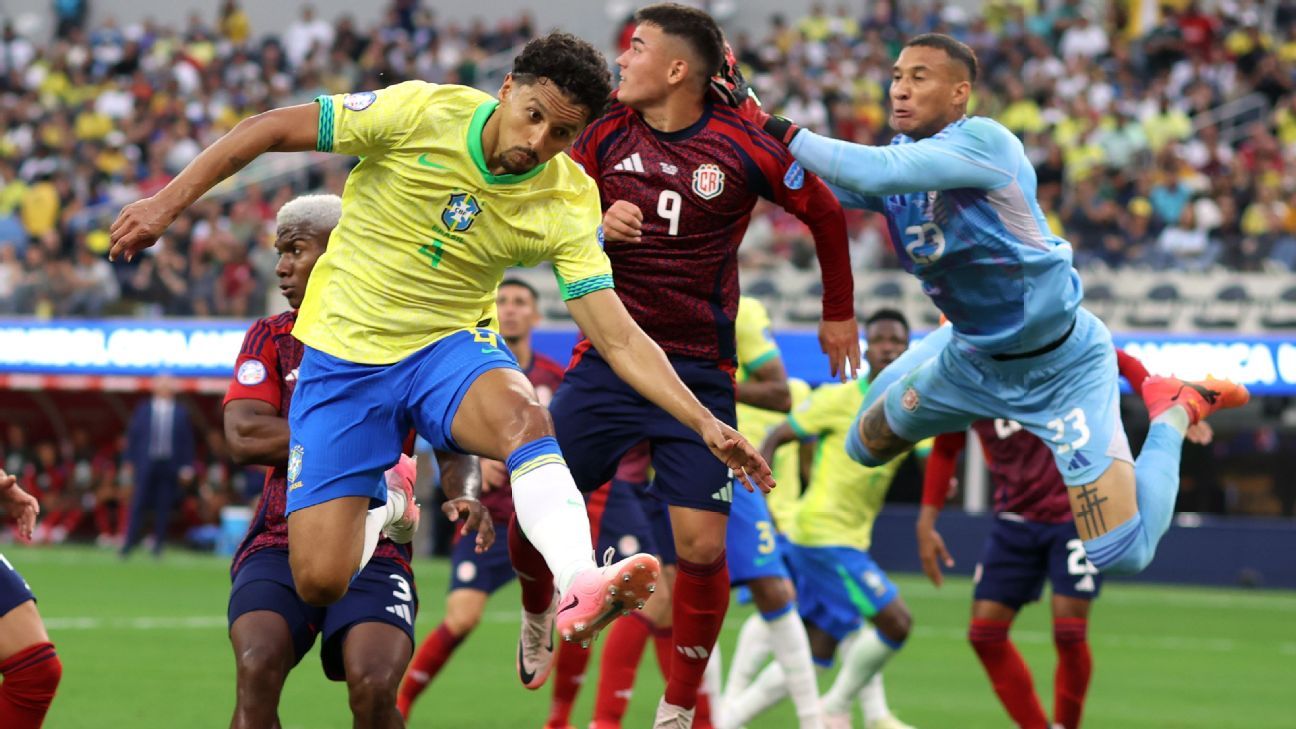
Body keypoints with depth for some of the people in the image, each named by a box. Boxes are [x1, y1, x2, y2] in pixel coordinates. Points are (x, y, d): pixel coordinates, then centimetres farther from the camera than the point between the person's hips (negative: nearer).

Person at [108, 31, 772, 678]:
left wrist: (704, 422, -23)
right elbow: (272, 129, -10)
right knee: (319, 582, -8)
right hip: (344, 353, 0)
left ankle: (577, 591, -54)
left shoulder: (567, 204, -10)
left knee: (521, 415, -37)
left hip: (450, 346, 0)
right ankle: (384, 510, 28)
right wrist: (168, 203, -15)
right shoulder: (422, 112, -18)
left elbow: (617, 338, -12)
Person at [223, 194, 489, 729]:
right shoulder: (272, 338, 10)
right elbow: (243, 437, -4)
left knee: (374, 686, -26)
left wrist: (464, 492, -15)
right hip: (280, 543, 1)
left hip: (375, 550, -1)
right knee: (257, 670, -27)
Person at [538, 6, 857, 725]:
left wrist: (839, 313, 16)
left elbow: (824, 213, 6)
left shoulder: (743, 147, -8)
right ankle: (536, 618, 28)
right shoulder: (606, 132, 0)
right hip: (607, 359, 3)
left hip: (699, 372, -3)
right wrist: (598, 227, -14)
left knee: (702, 546, -11)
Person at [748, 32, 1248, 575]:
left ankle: (1175, 408, 14)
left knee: (1121, 554, -12)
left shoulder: (984, 141, -27)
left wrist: (779, 131, -34)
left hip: (1058, 365, -8)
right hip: (971, 355, 8)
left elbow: (878, 172, -39)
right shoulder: (899, 158, -3)